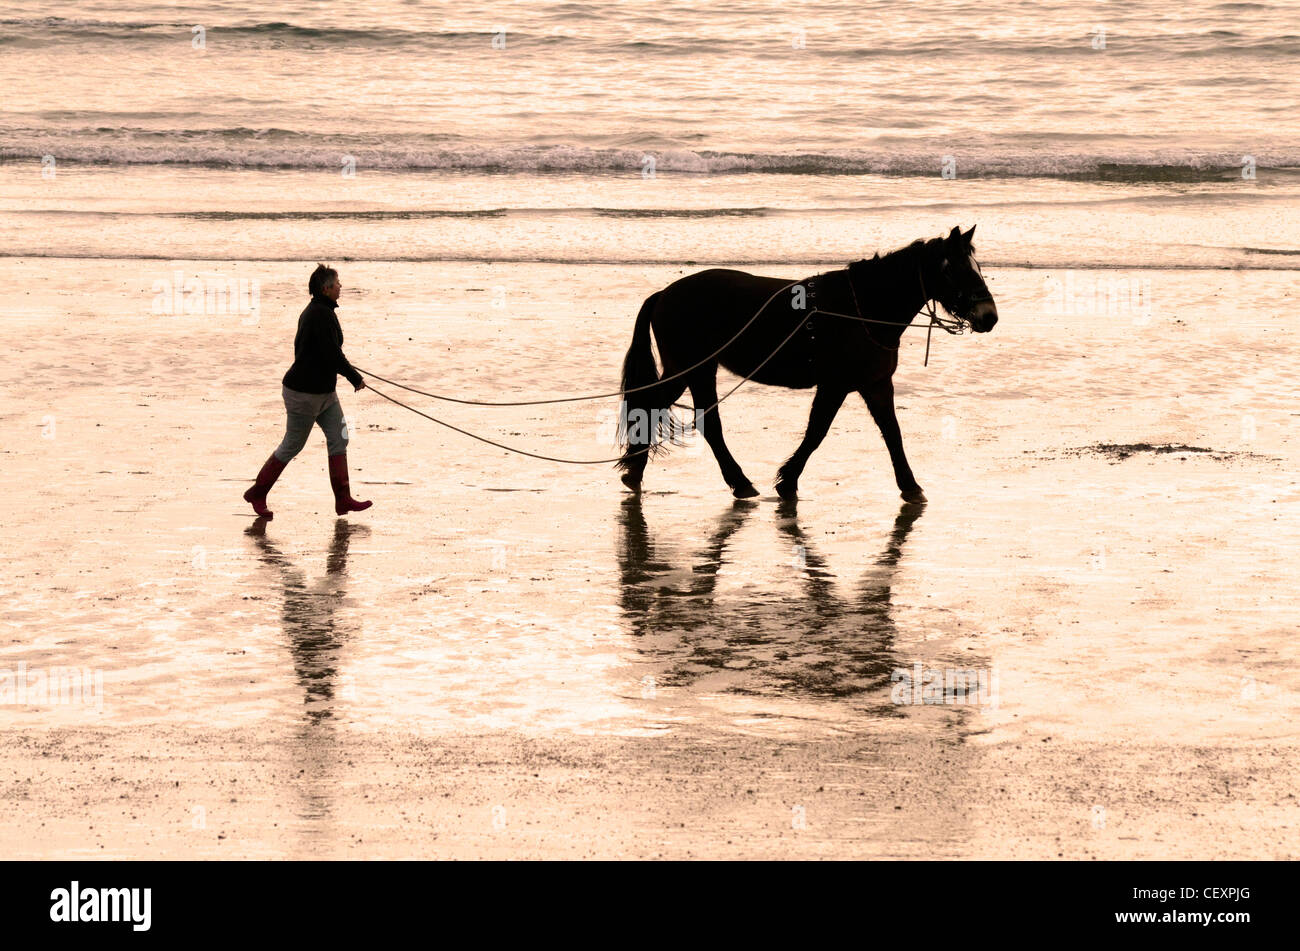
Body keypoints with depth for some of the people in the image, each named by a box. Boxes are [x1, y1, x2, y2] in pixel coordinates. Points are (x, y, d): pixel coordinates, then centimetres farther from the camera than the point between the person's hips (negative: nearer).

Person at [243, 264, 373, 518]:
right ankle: (257, 493, 16)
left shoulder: (312, 311, 9)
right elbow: (333, 355, -25)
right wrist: (355, 378, -12)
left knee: (338, 437, 6)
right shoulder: (323, 314, -22)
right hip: (305, 392, -10)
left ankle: (343, 499, 7)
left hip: (323, 391, 10)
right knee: (292, 445, 2)